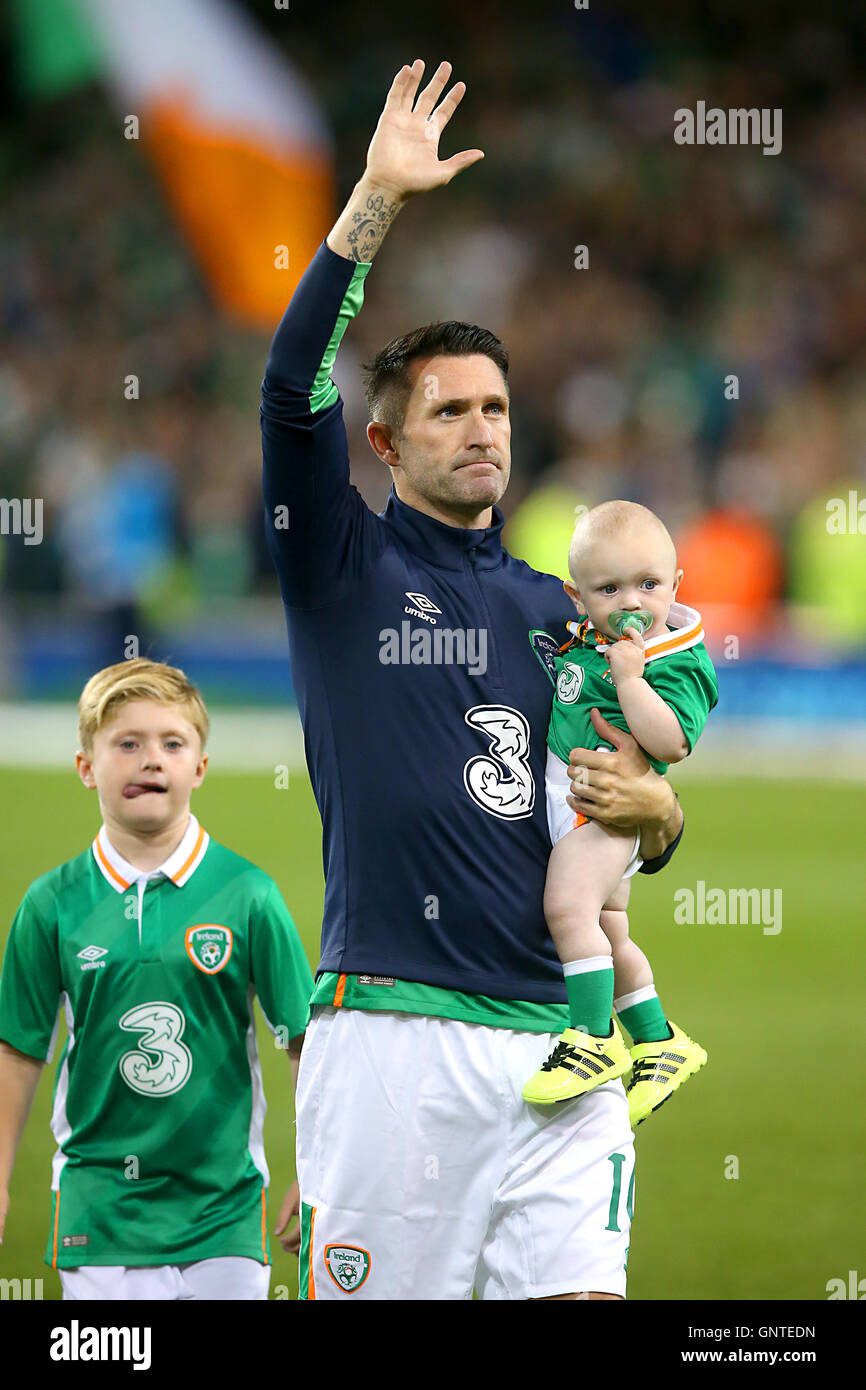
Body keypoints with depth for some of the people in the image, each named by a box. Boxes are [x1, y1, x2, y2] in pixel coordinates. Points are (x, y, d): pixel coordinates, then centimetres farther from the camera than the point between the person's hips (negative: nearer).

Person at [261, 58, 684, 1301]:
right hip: (393, 1042, -4)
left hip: (558, 1046, 4)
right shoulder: (345, 567, 8)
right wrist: (377, 201, -16)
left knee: (582, 1291, -8)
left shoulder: (556, 612, 21)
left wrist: (652, 810, 1)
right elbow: (292, 391, -10)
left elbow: (642, 836, 26)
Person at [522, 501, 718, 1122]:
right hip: (560, 805, 9)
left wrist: (631, 678, -29)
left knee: (569, 909, -28)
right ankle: (659, 1043, 36)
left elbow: (671, 743, -27)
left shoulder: (678, 664, -13)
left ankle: (595, 1041, -24)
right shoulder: (576, 642, 11)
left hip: (605, 808, -9)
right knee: (610, 934, 21)